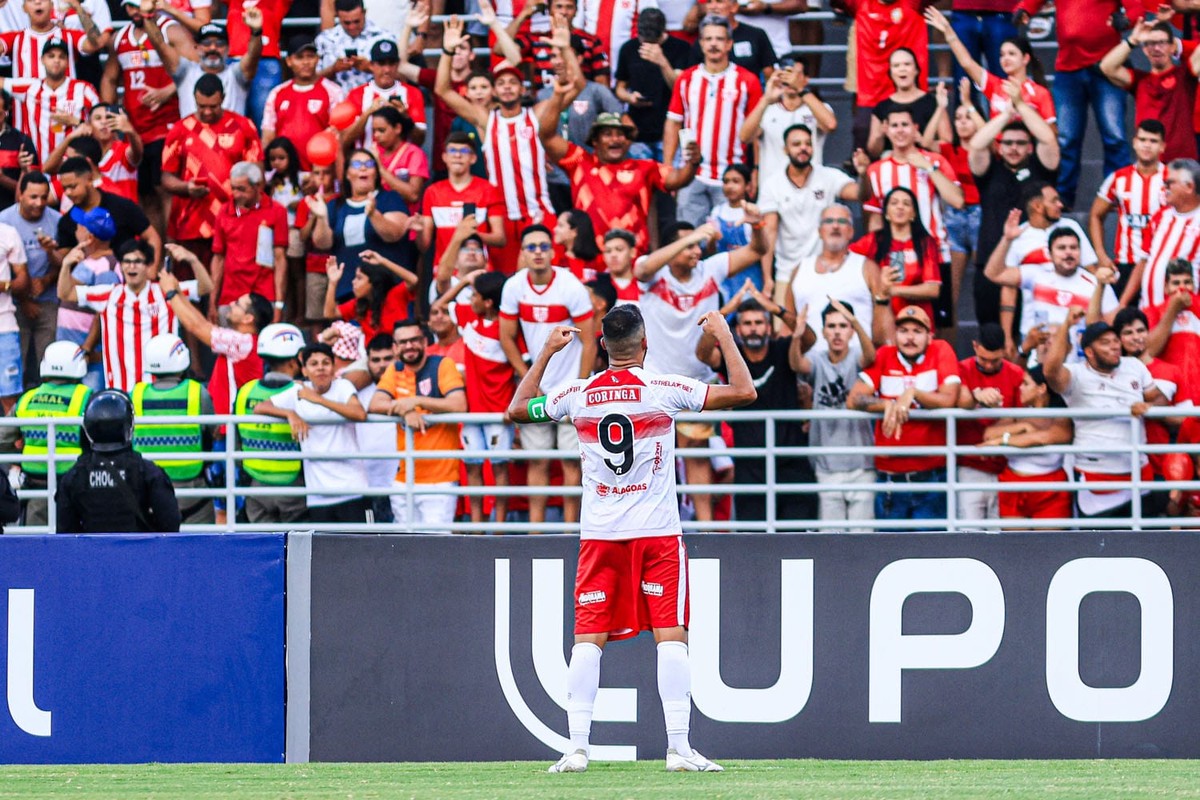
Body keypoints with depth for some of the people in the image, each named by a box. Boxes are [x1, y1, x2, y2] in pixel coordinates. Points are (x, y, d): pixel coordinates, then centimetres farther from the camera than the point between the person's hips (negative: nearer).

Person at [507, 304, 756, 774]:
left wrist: (546, 353, 25)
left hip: (598, 535, 3)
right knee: (671, 637, -2)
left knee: (588, 640, 4)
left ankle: (577, 748, -1)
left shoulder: (577, 395, 1)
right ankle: (679, 748, -8)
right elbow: (744, 391, -8)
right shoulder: (664, 389, -8)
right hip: (657, 532, -3)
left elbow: (517, 409, 19)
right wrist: (724, 335, 4)